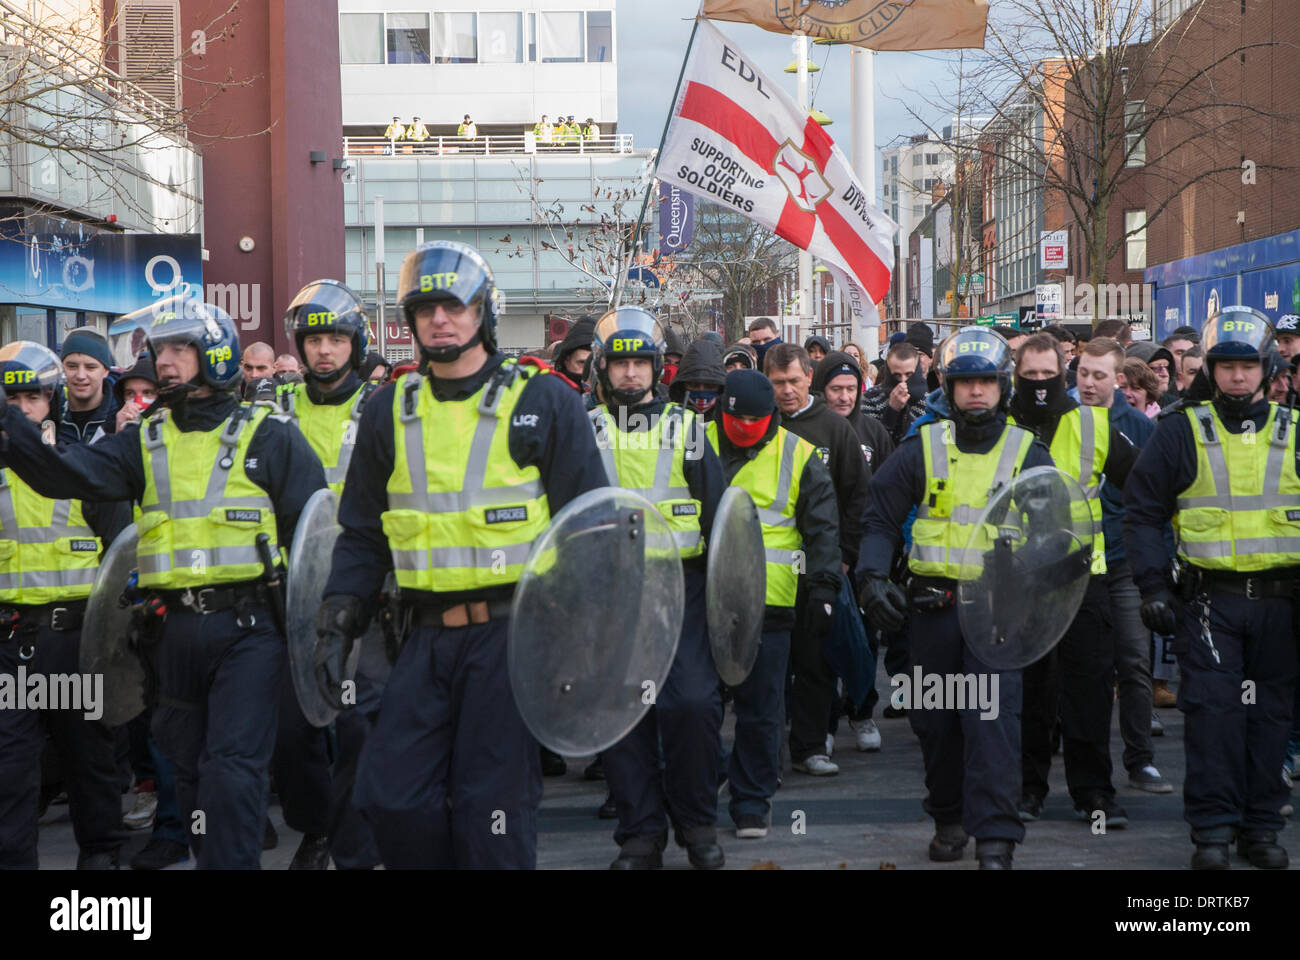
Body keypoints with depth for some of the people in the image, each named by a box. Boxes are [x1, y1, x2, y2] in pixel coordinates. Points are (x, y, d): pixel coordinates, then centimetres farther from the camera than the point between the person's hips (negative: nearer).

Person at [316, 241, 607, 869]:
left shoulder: (544, 403, 1)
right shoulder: (389, 413, 12)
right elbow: (362, 534, 17)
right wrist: (339, 622, 6)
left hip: (512, 632, -4)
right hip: (427, 637, 4)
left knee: (493, 804, -4)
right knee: (389, 795, 0)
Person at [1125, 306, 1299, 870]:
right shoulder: (1182, 431, 1)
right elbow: (1142, 511, 3)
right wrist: (1153, 586, -5)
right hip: (1208, 599, -2)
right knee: (1212, 711, -6)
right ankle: (1212, 830, 2)